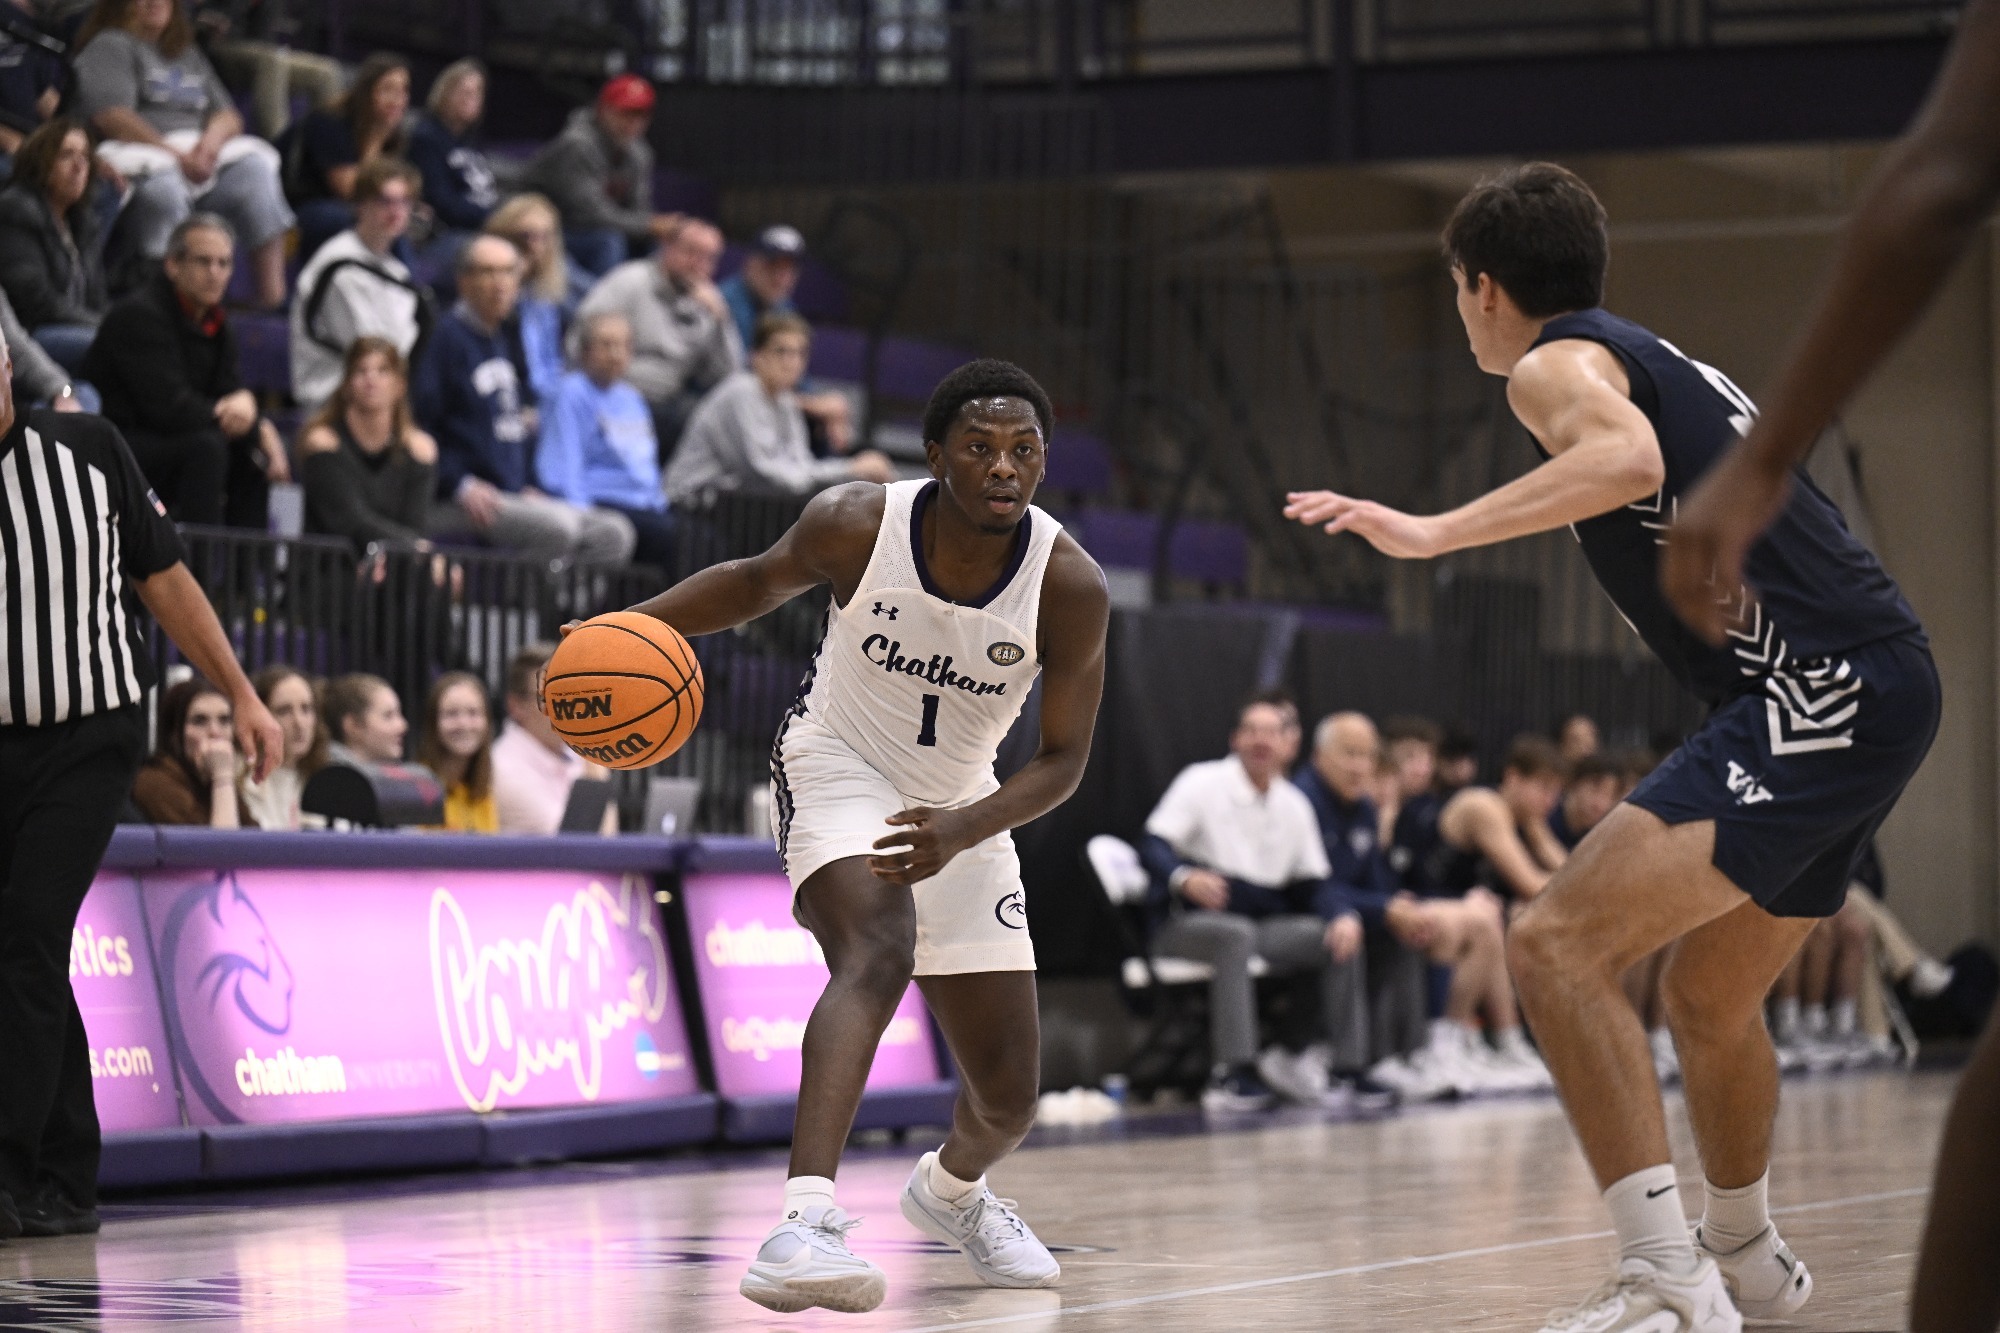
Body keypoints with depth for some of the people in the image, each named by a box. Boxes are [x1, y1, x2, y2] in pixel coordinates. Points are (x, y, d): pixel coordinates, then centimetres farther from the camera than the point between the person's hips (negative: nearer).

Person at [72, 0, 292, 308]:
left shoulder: (188, 54, 29)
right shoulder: (109, 46, 7)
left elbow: (229, 116, 21)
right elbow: (111, 117, -8)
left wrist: (213, 136, -6)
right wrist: (177, 155, -16)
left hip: (202, 153, 5)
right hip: (139, 152, -5)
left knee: (255, 167, -24)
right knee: (162, 188, -39)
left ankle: (272, 293, -35)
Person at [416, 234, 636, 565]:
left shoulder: (500, 342, 21)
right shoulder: (445, 337, -6)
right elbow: (420, 417, -13)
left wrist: (526, 486, 16)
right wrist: (461, 485, -18)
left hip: (514, 497, 9)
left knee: (614, 532, -6)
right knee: (556, 526, -31)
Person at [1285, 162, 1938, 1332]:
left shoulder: (1560, 361, -3)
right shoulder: (1659, 360, 26)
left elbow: (1627, 458, -25)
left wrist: (1433, 532, -28)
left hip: (1816, 692, -10)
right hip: (1881, 688, 10)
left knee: (1559, 943, -17)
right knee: (1712, 999, 27)